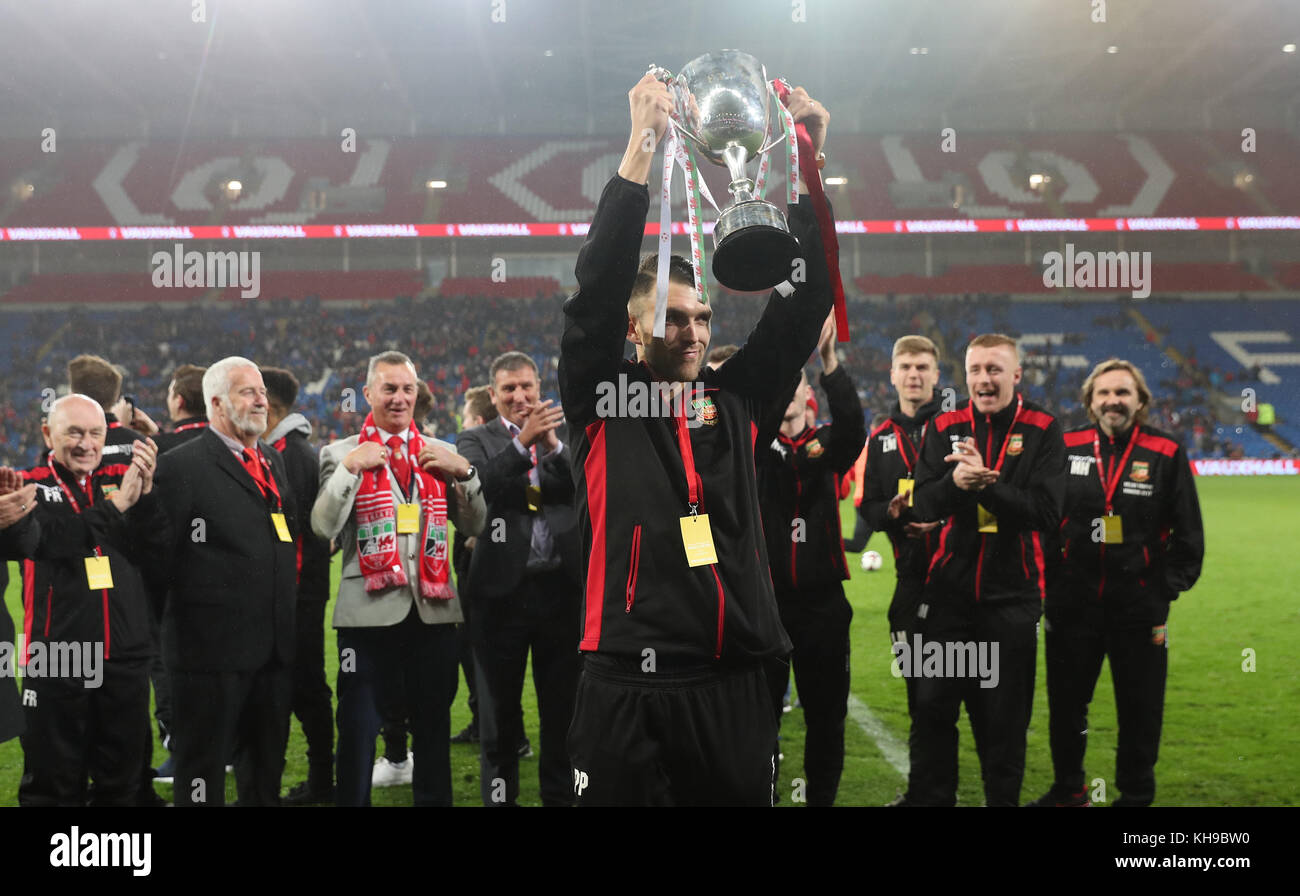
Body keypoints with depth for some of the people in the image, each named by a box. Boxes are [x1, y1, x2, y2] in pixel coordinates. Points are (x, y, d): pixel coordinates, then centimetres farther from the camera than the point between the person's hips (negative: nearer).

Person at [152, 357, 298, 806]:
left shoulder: (274, 460, 15)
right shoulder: (181, 465, -9)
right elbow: (160, 552, -10)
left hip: (275, 646, 7)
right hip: (212, 647, -7)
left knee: (266, 771, 16)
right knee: (202, 769, 3)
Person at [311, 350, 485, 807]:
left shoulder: (438, 453, 11)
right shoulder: (341, 453, 3)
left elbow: (474, 525, 7)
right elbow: (324, 527, -8)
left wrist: (464, 472, -8)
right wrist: (350, 468, -16)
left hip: (433, 608, 3)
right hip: (370, 610, -3)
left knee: (433, 726, 11)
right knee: (358, 730, 3)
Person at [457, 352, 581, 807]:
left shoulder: (564, 435, 7)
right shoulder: (477, 440, 3)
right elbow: (477, 487, -17)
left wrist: (553, 445, -20)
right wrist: (523, 441, -27)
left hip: (561, 587, 2)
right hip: (503, 592, -1)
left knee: (563, 706, 10)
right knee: (500, 708, 9)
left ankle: (560, 795, 22)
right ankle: (499, 795, 20)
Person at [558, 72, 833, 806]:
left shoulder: (737, 396, 11)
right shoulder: (602, 397, 3)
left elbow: (806, 299, 7)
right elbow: (599, 285, -9)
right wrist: (642, 147, -15)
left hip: (735, 682, 3)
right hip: (627, 685, -3)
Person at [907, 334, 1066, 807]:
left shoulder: (1042, 431, -3)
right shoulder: (946, 427, 4)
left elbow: (1046, 513, -14)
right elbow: (923, 505, -4)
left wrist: (985, 482, -24)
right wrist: (954, 481, -25)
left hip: (1012, 596, -2)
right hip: (948, 590, 2)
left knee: (1004, 717, 7)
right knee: (932, 706, 4)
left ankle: (1004, 799, 23)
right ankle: (928, 797, 17)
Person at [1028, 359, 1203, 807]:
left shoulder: (1166, 454, -3)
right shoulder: (1066, 447, 1)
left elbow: (1188, 535, 2)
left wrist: (1167, 589, -3)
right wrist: (1045, 582, 2)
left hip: (1139, 609, -2)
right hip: (1072, 603, 2)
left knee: (1140, 711, 7)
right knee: (1066, 704, 13)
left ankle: (1136, 796, 24)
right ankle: (1068, 791, 32)